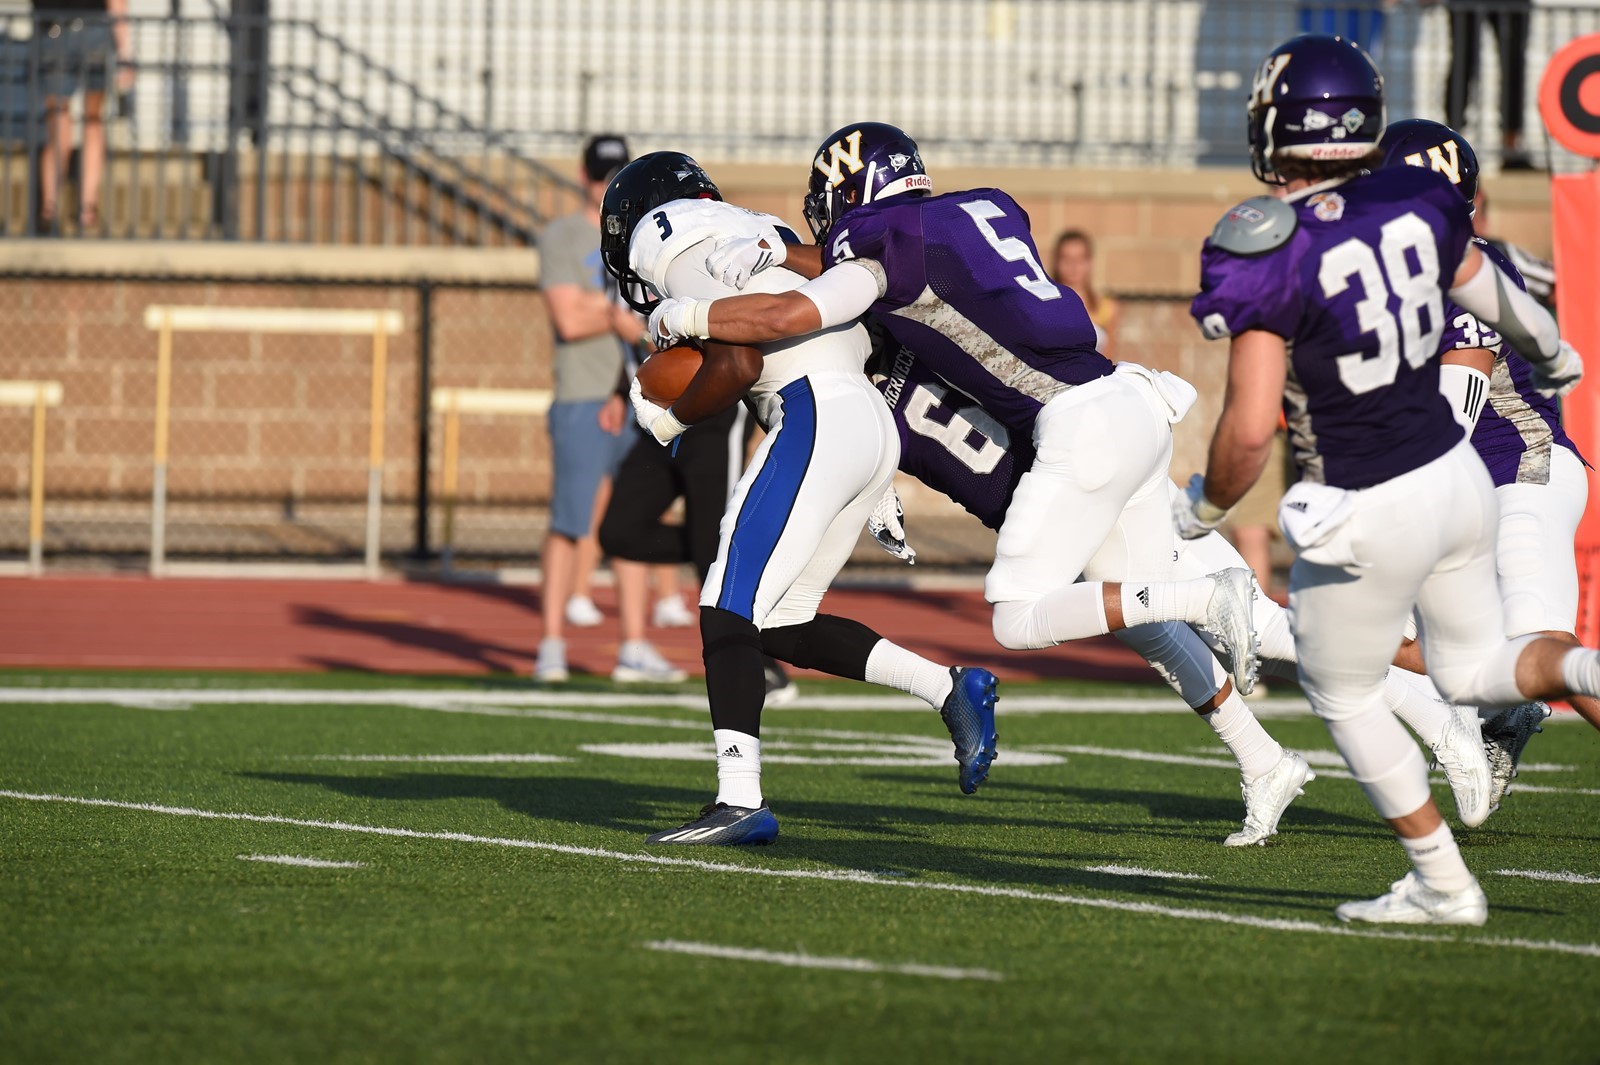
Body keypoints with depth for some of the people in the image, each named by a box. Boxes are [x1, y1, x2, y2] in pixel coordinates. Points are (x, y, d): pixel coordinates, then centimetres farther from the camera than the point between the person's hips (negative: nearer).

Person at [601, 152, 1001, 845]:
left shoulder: (684, 252, 0)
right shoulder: (762, 237, 29)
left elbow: (739, 367, -13)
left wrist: (670, 418, 3)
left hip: (819, 421, -9)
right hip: (874, 429, 9)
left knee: (728, 607, -10)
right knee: (781, 624, 14)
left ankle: (740, 802, -16)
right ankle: (950, 689, 10)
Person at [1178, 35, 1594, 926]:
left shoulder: (1272, 258, -22)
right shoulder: (1417, 204, -3)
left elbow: (1251, 429, -24)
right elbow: (1490, 294, 18)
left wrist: (1204, 508, -3)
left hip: (1371, 516, -6)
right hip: (1457, 474, 6)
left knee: (1346, 697, 18)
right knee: (1474, 670, 24)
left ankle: (1443, 885, 23)